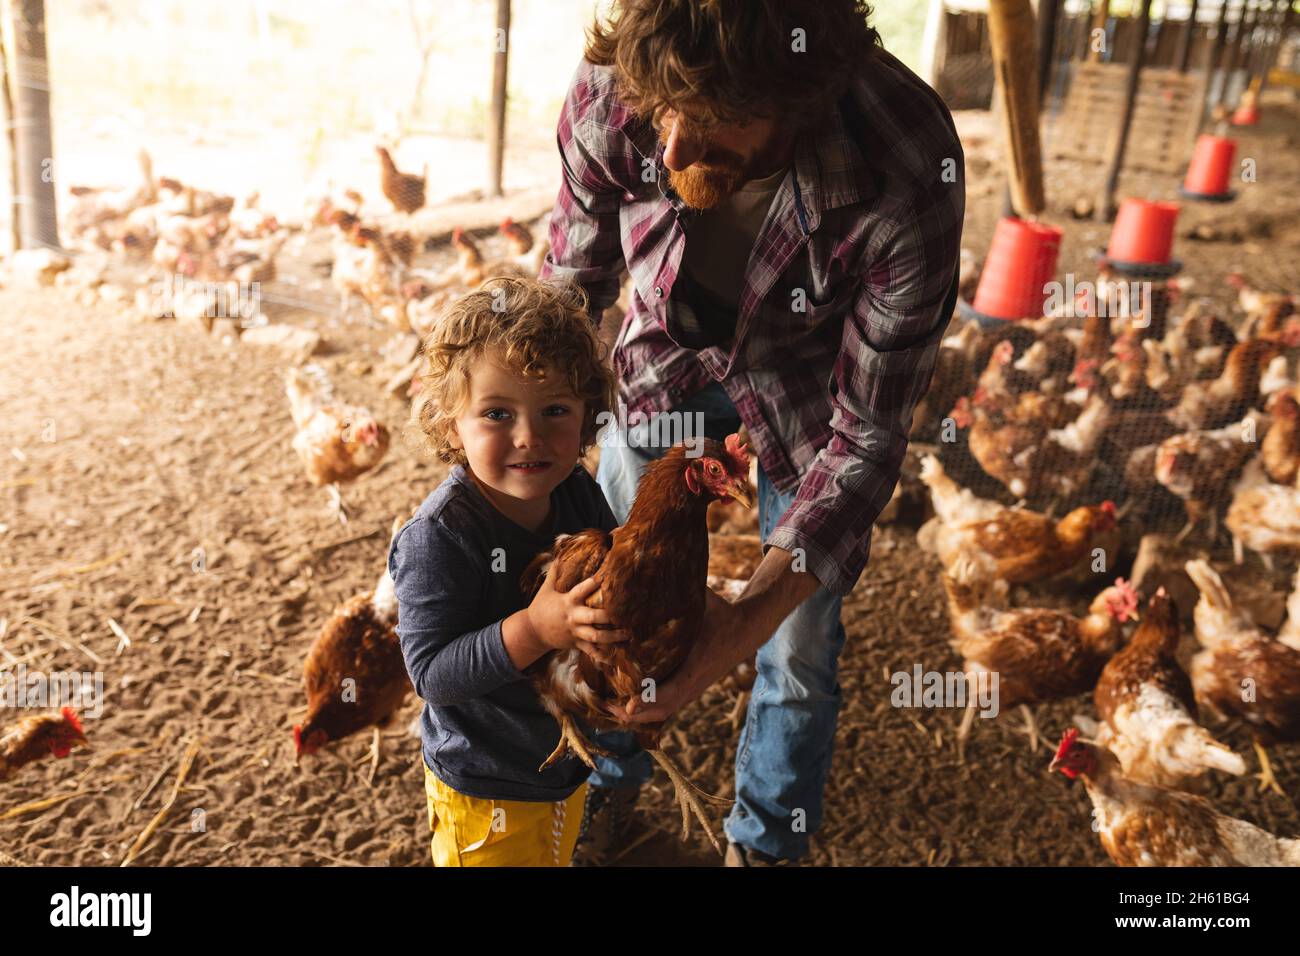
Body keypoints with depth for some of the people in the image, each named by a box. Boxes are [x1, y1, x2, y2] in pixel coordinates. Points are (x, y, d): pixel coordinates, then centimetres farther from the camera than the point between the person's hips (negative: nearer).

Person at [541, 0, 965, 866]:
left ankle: (766, 842, 39)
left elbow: (865, 436, -30)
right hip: (669, 354, 3)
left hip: (808, 384, -2)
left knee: (799, 647, 7)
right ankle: (608, 785, 45)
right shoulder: (610, 98, -31)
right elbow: (573, 289, -12)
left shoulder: (905, 181, -39)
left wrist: (752, 617, -39)